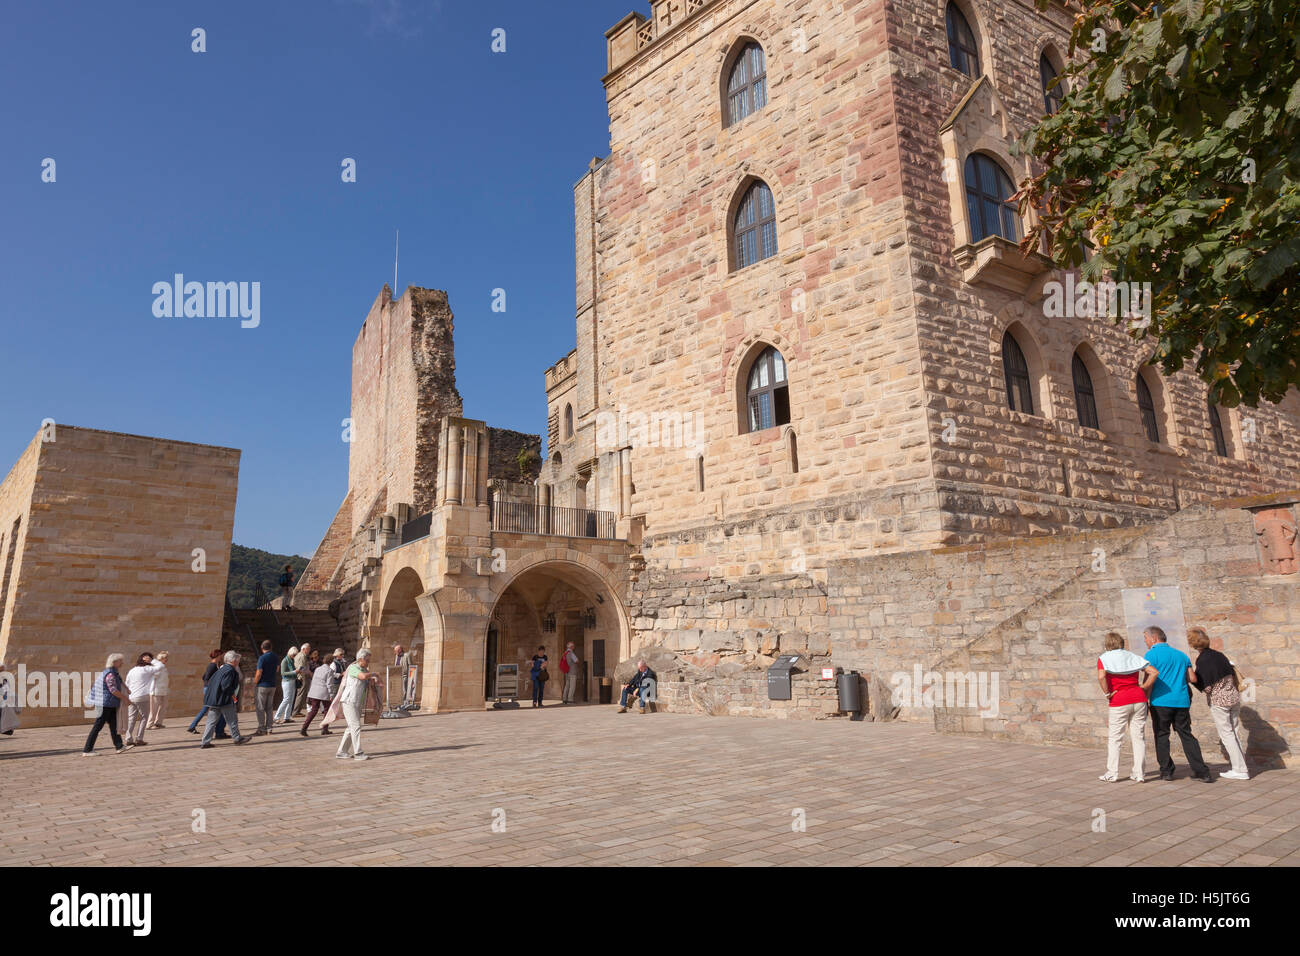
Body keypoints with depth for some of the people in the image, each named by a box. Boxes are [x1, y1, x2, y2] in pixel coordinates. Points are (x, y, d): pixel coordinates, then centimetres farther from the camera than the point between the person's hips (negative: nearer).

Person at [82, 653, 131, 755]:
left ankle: (119, 746, 15)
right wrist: (124, 697, -11)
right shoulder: (110, 674, -18)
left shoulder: (114, 673, 12)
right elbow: (113, 690, -21)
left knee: (113, 725, 11)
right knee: (98, 727, -4)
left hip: (111, 705, 10)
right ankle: (87, 750, 2)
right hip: (105, 704, -10)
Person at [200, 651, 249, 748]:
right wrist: (232, 694, -7)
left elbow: (210, 682, 18)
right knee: (232, 720, 5)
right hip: (224, 700, -8)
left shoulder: (221, 669, 13)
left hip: (213, 699, 8)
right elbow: (225, 686, -23)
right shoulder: (230, 670, -15)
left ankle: (205, 742, 8)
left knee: (211, 721, 9)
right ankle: (237, 738, 15)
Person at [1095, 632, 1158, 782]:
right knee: (1139, 737, 11)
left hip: (1119, 702, -3)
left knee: (1115, 737, 6)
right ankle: (1140, 773, 13)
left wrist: (1107, 693, -7)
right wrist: (1143, 688, 6)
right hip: (1139, 699, 4)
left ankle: (1112, 773, 9)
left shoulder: (1104, 658, 0)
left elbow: (1101, 676, -19)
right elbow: (1154, 672, 2)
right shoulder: (1131, 656, 12)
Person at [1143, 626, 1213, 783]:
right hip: (1182, 701, 5)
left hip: (1161, 701, -5)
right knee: (1187, 735, 10)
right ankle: (1202, 772, 8)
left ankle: (1166, 771, 7)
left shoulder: (1152, 655, -4)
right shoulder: (1181, 655, 14)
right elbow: (1192, 678, 12)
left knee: (1161, 736, 5)